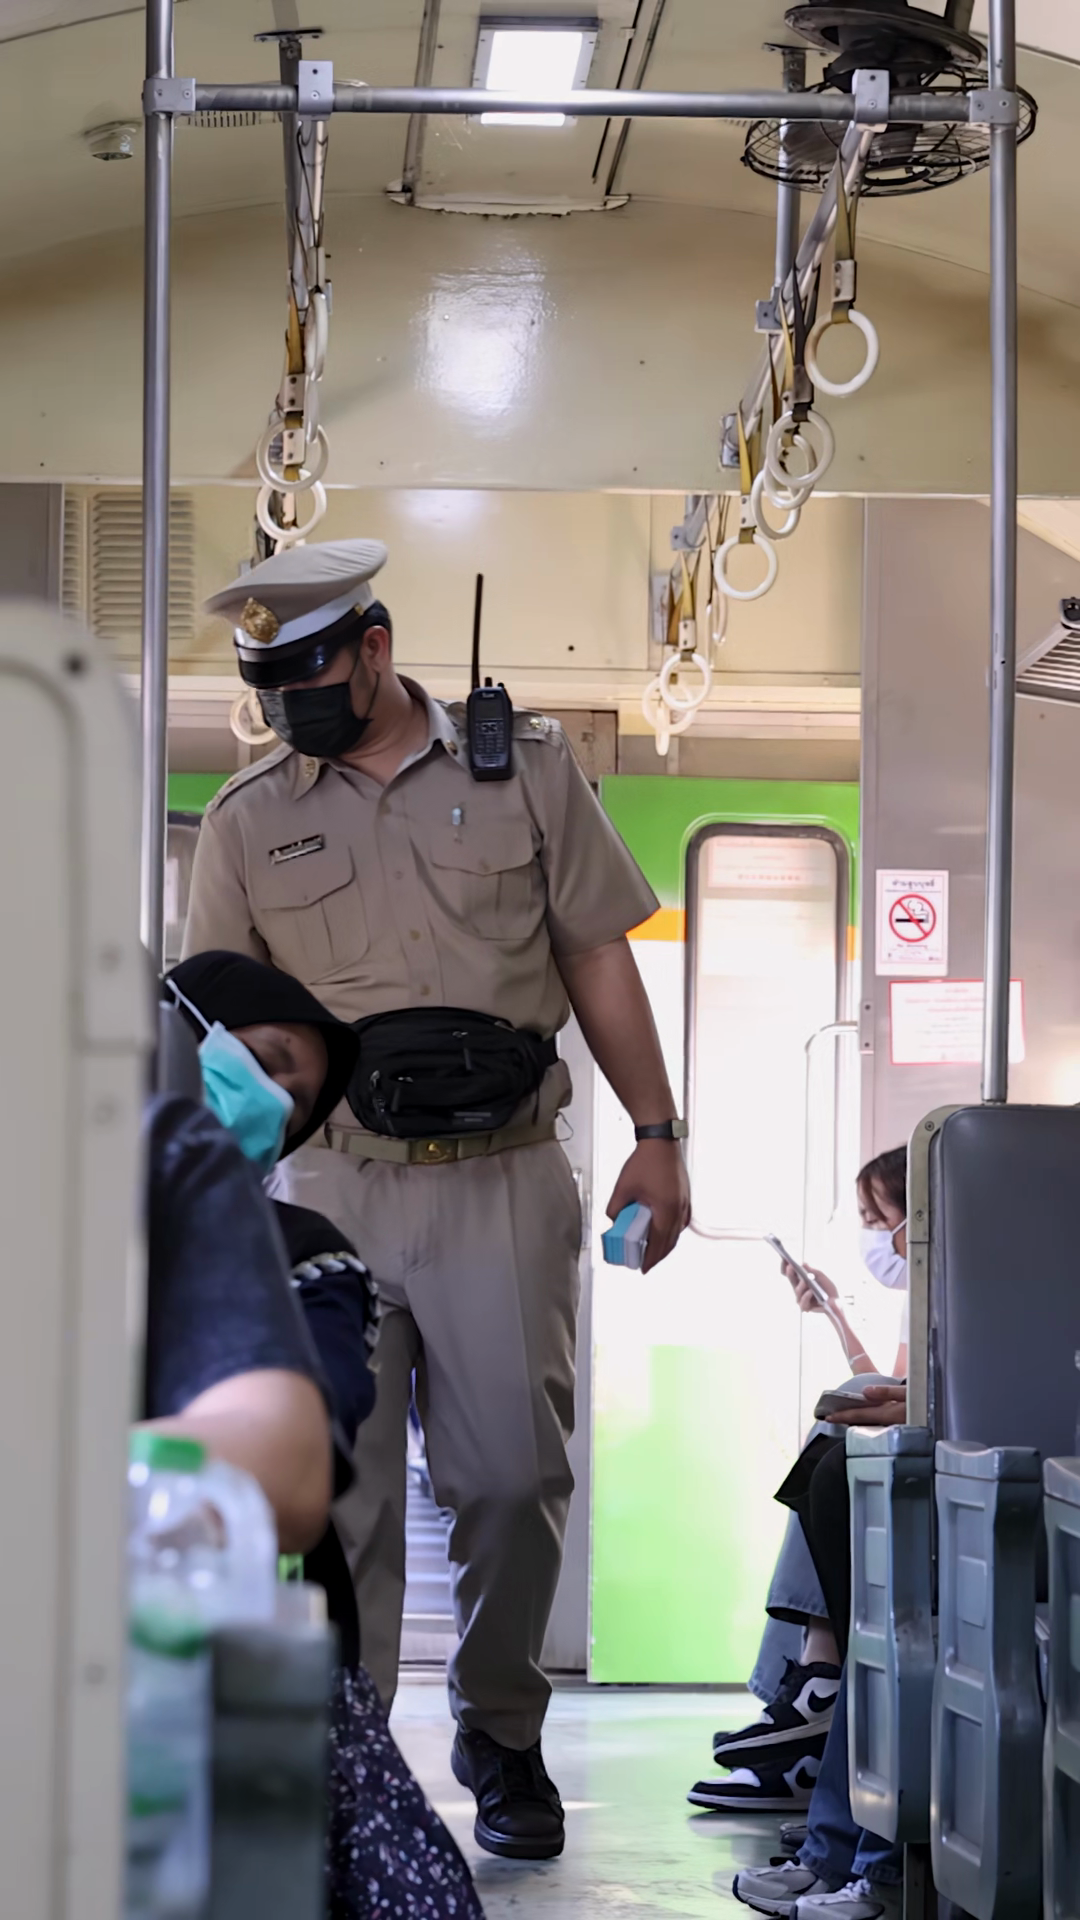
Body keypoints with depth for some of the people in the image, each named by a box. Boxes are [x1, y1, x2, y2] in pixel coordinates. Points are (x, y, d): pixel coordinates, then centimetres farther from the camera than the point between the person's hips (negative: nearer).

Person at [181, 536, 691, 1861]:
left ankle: (500, 1737, 19)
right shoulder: (247, 822, 8)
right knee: (338, 1493, -1)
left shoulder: (525, 767, 6)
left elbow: (598, 958, 8)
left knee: (514, 1477, -3)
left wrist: (656, 1136, 4)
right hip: (331, 1191, 1)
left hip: (503, 1182, -1)